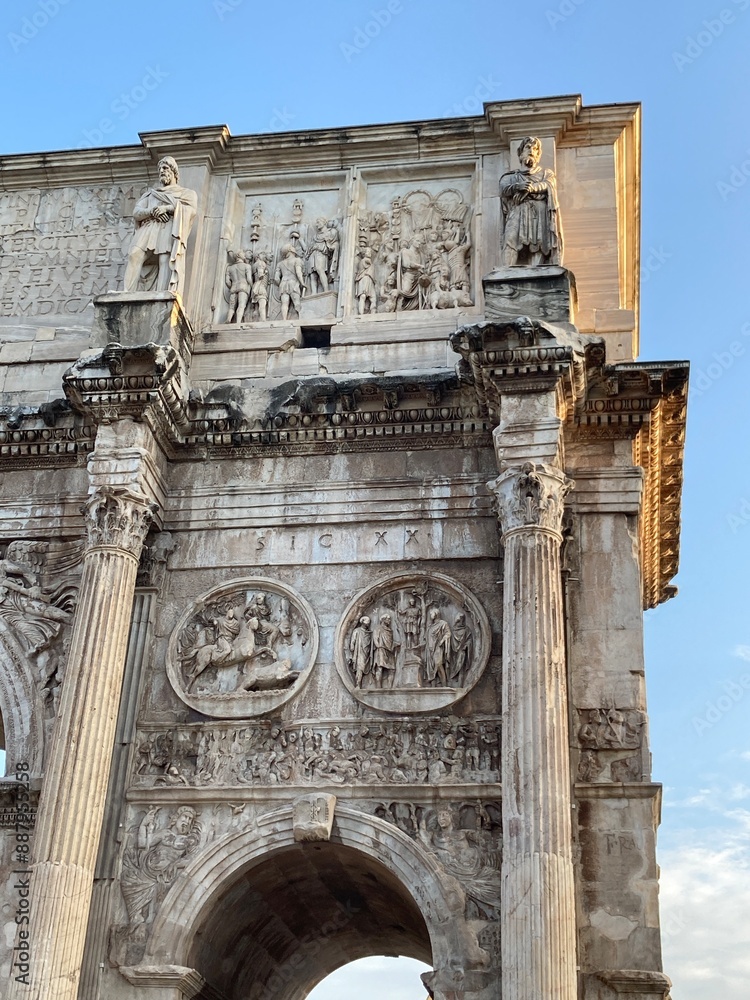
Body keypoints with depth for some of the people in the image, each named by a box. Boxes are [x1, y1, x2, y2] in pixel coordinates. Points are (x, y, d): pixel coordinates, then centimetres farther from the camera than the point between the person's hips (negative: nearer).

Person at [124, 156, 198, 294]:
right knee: (134, 254, -25)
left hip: (169, 229, -3)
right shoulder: (150, 193, 34)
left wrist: (168, 208, -8)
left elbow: (192, 210, 4)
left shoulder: (186, 193, 25)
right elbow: (136, 212, 19)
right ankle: (127, 294, -37)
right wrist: (151, 211, -4)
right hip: (147, 229, 3)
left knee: (166, 261, -27)